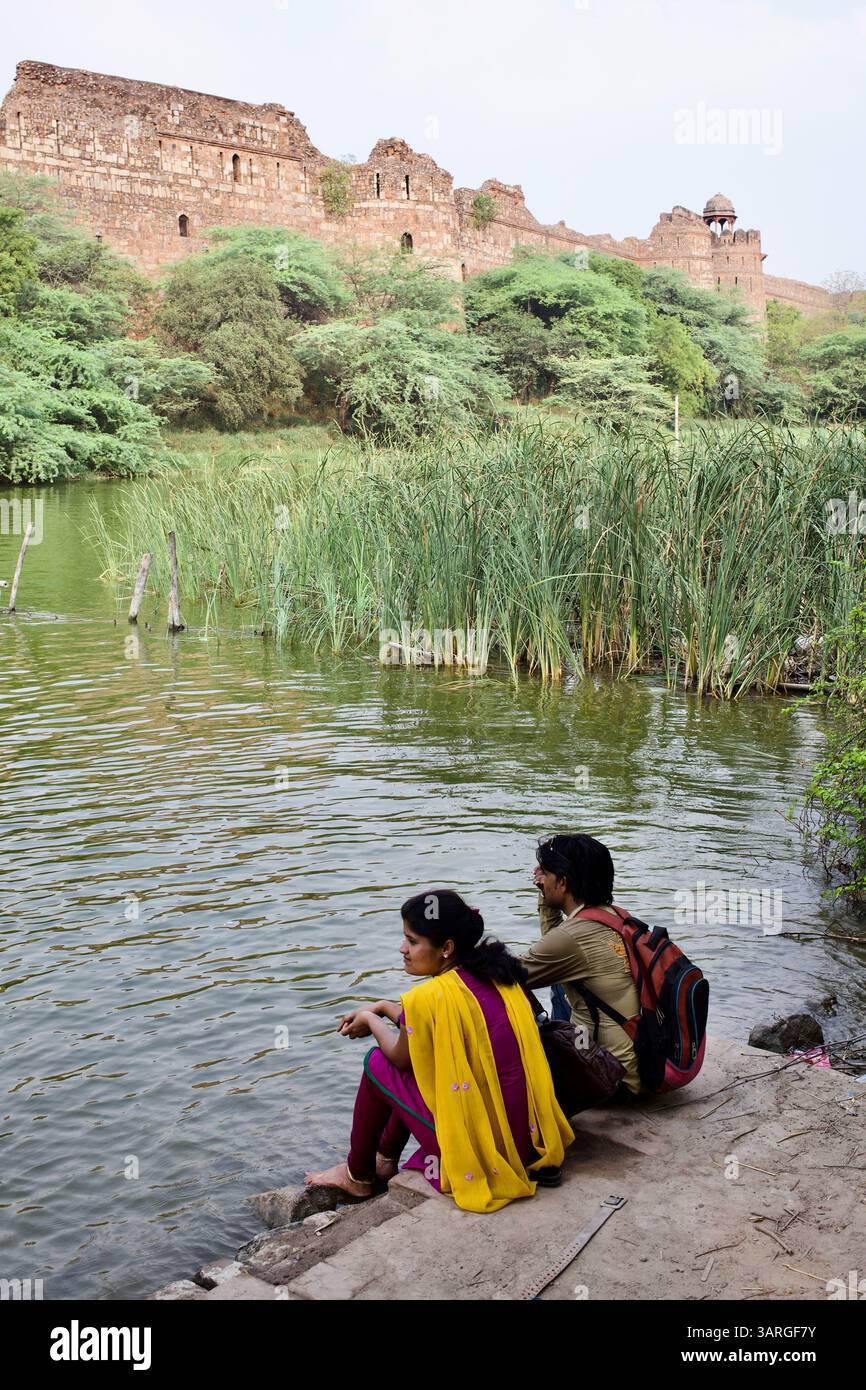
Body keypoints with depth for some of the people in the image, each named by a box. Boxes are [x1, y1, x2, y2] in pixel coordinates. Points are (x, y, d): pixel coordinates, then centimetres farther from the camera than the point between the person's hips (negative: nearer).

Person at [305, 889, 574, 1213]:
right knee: (423, 1061, 25)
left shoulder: (430, 997, -19)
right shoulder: (500, 976, 3)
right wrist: (385, 1008, 23)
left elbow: (402, 1057, 0)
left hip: (479, 1146, -7)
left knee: (378, 1063, 8)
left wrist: (371, 1021, 17)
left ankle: (358, 1176, 27)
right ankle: (385, 1158, 41)